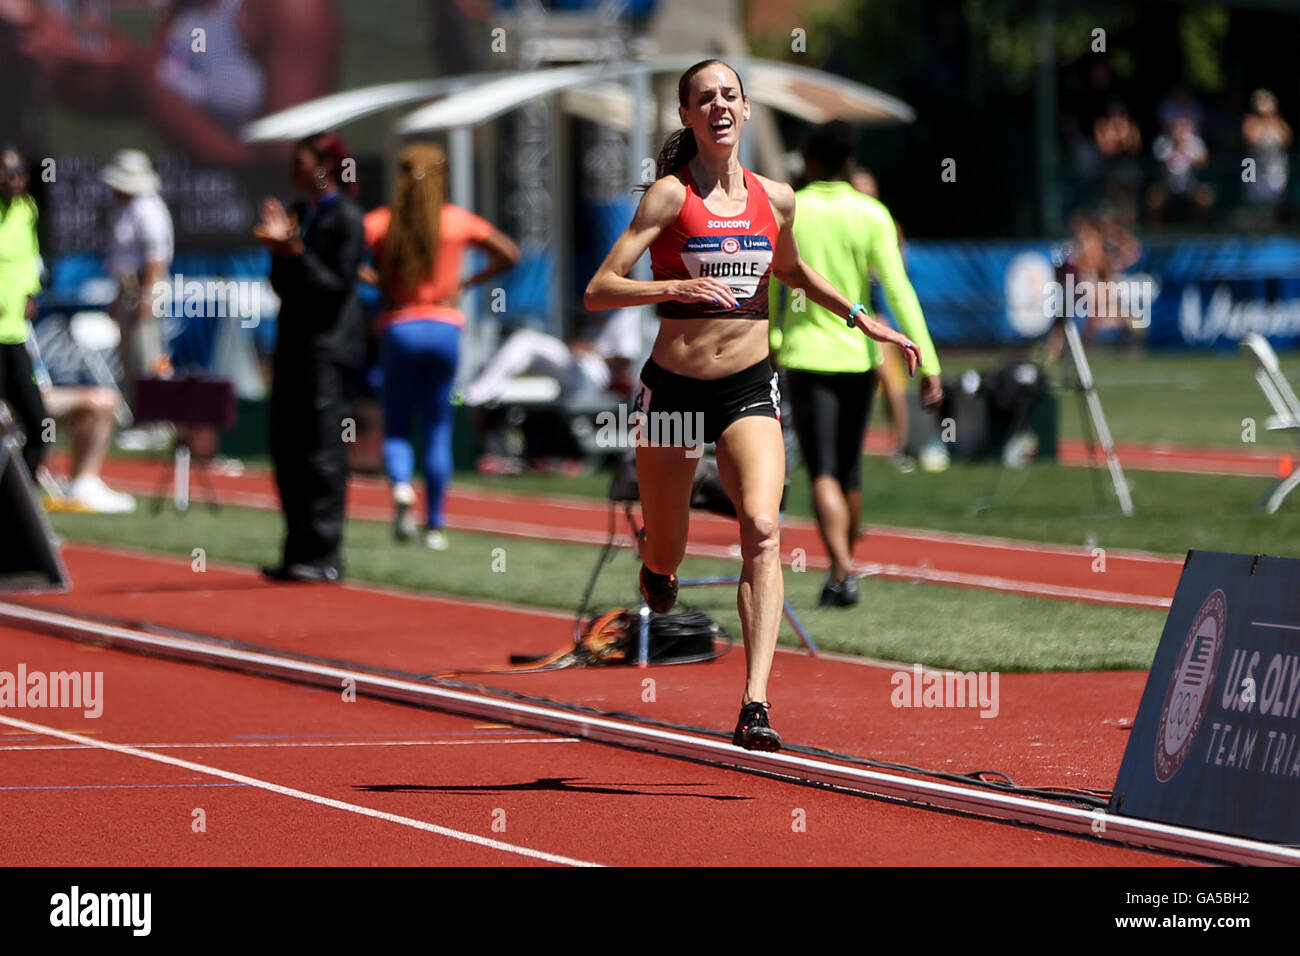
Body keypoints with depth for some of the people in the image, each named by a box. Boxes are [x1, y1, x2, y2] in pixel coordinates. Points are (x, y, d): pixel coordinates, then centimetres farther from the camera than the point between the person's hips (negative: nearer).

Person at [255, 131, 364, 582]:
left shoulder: (346, 217, -9)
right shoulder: (301, 212, 16)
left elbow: (338, 286, -14)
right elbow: (284, 287, 16)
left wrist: (296, 254, -23)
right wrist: (278, 249, -1)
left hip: (326, 345, -9)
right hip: (294, 343, 9)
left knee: (321, 451, -8)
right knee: (287, 450, 9)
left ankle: (324, 556, -6)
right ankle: (300, 553, 14)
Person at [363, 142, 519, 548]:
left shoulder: (382, 222, -1)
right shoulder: (458, 221, 1)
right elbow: (509, 255, 5)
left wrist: (376, 281, -1)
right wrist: (466, 283, 12)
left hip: (400, 328, -1)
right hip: (445, 328, 1)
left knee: (396, 427, 9)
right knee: (438, 429, 8)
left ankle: (401, 487, -22)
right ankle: (435, 525, 6)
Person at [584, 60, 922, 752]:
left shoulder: (776, 198, 5)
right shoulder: (670, 195, -8)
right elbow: (598, 291, -13)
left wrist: (862, 319, 22)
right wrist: (676, 288, -28)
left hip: (749, 388, 2)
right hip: (673, 384, -2)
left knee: (762, 529, -22)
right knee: (665, 559, 10)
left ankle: (755, 703, -28)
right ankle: (656, 563, 52)